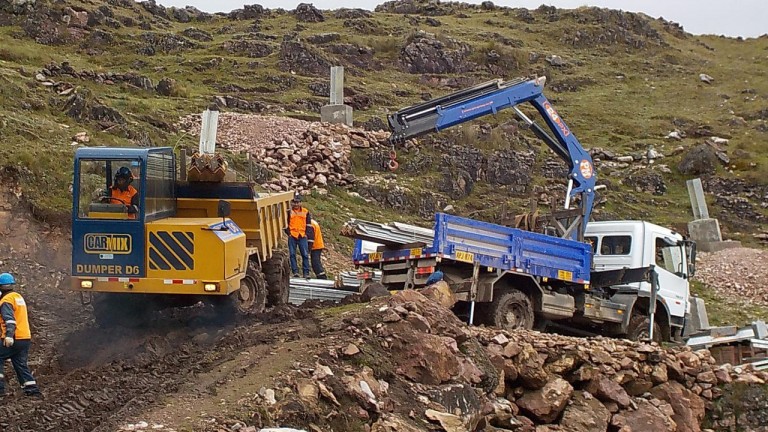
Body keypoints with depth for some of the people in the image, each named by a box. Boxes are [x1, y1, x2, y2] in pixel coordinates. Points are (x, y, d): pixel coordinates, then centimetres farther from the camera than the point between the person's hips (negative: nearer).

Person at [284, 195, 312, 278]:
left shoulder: (306, 212, 11)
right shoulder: (289, 212, 6)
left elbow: (309, 225, 15)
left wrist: (307, 233, 3)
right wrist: (288, 232, -3)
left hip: (302, 236, 1)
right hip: (292, 236, -1)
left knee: (305, 254, -2)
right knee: (292, 254, -3)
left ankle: (306, 272, 1)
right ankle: (295, 271, 0)